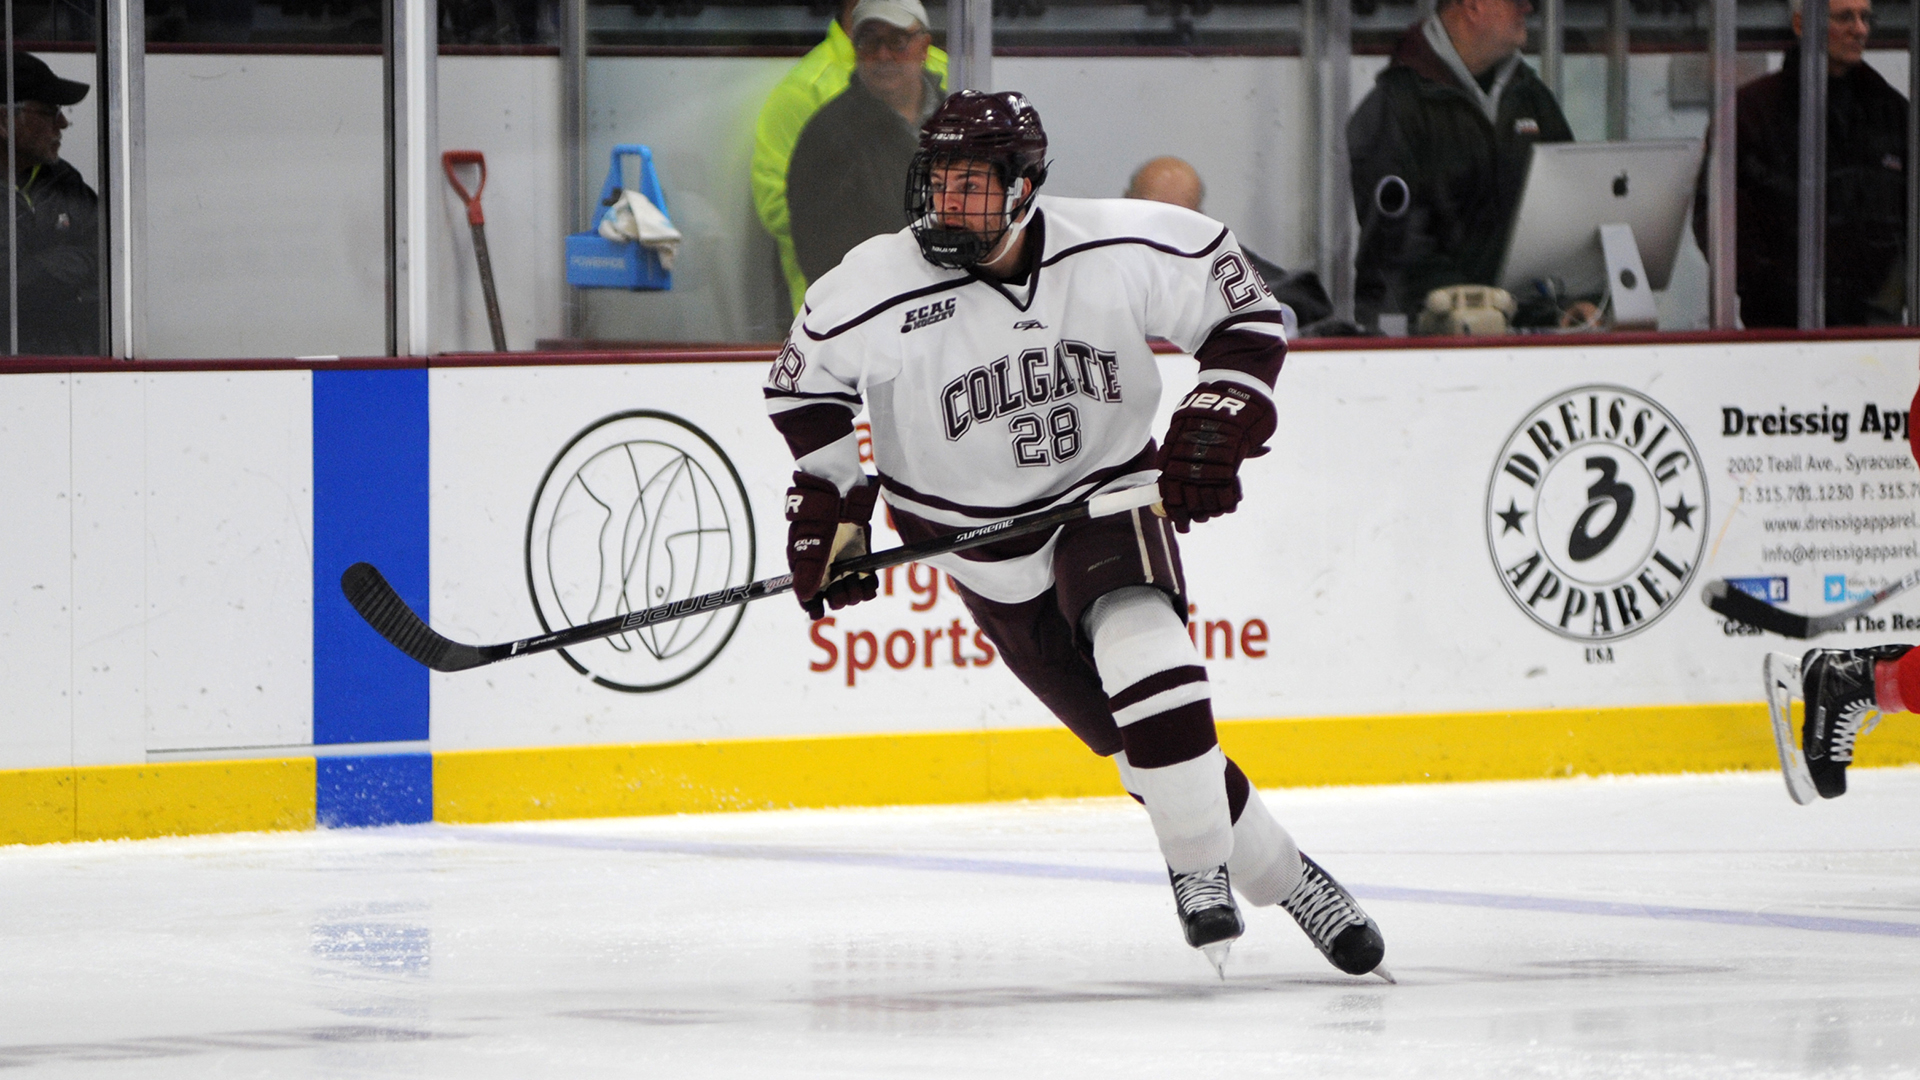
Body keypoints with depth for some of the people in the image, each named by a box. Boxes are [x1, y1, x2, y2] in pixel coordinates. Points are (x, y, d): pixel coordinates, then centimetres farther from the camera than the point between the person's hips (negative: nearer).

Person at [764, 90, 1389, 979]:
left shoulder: (1129, 249, -17)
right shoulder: (876, 290, -17)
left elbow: (1248, 317, -3)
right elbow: (804, 384, 2)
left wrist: (1214, 427, -14)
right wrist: (830, 505, -3)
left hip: (1112, 496, -1)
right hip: (986, 550, 1)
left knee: (1140, 647, -31)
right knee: (1139, 741, -3)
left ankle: (1201, 872, -20)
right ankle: (1282, 878, 13)